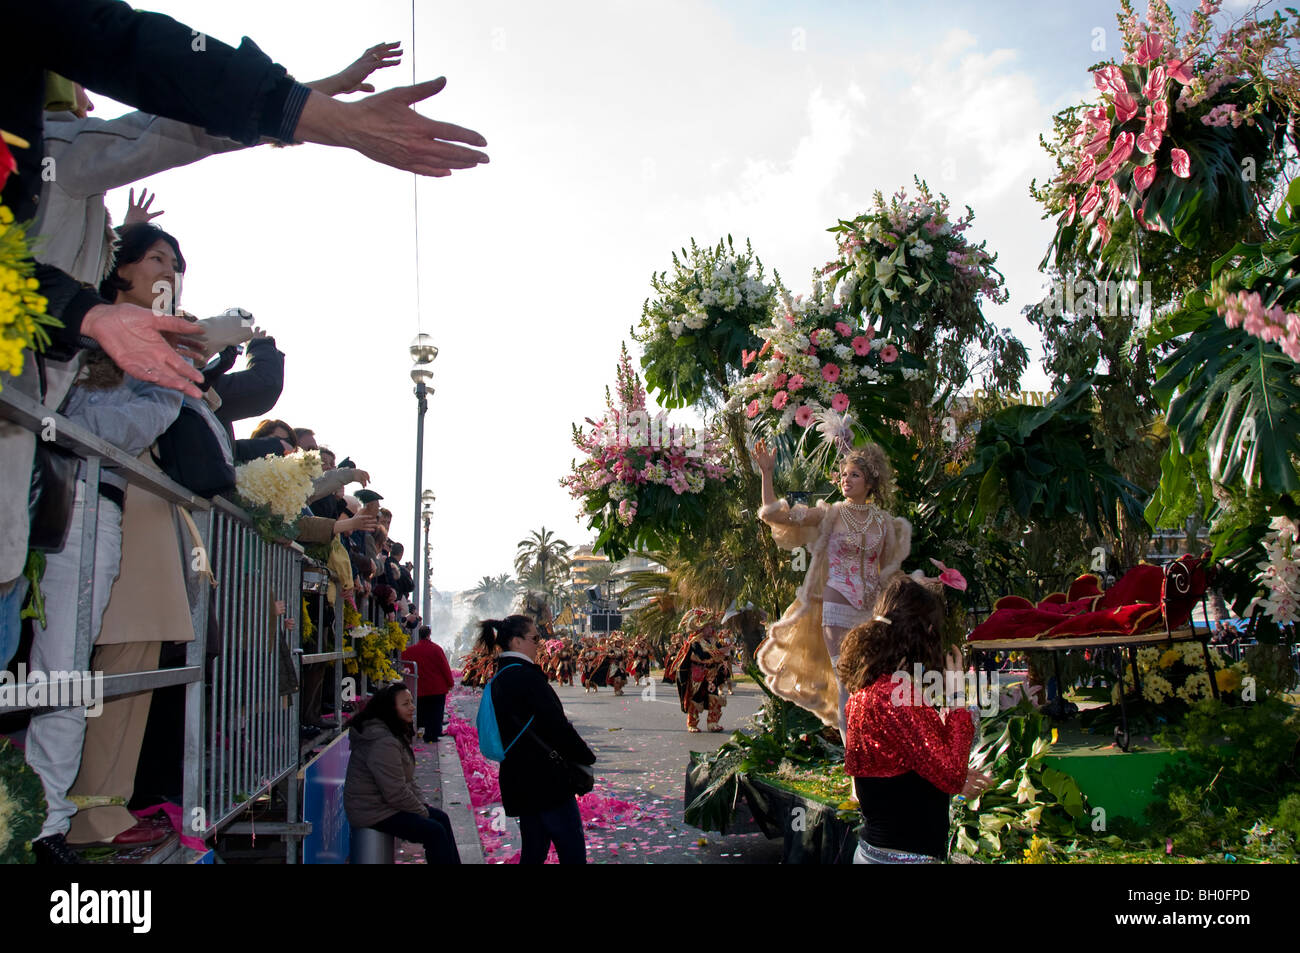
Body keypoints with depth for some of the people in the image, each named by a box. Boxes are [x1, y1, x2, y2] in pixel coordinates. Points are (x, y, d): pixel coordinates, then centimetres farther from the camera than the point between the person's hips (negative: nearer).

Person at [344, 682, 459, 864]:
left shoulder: (397, 735, 9)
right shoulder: (383, 743, -26)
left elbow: (407, 779, 17)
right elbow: (395, 793, -25)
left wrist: (422, 803, 7)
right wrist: (422, 811, -12)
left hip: (387, 803, 11)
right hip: (374, 813, -11)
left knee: (441, 818, 9)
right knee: (435, 832, -15)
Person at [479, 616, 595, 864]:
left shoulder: (500, 678, 11)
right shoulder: (525, 676, -17)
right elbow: (557, 726, -18)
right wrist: (587, 757, -4)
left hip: (519, 779, 9)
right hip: (545, 778, -9)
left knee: (533, 852, 16)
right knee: (573, 853, -2)